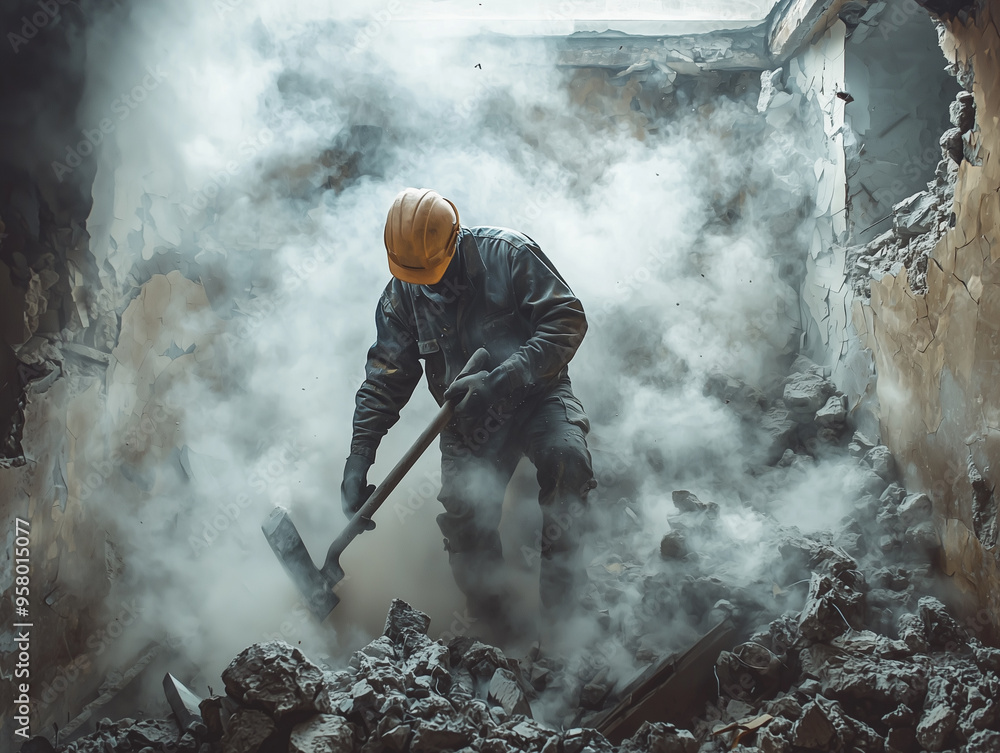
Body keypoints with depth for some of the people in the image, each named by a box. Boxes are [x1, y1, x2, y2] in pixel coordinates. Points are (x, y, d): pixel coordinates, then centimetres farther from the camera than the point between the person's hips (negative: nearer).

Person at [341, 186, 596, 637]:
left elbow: (567, 320, -17)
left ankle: (559, 580, -14)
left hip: (537, 392, -2)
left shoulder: (507, 253, -13)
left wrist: (501, 380, -28)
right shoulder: (401, 294, -1)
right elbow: (386, 375, 5)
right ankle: (499, 626, 7)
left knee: (566, 458, -34)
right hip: (469, 418, 3)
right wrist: (359, 456, -4)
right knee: (464, 520, -17)